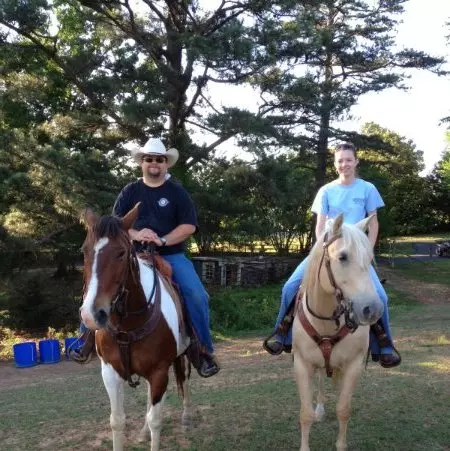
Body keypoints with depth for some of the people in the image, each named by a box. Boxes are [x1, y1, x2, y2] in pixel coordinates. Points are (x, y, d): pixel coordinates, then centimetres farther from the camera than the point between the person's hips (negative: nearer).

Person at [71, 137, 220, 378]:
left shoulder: (177, 192, 3)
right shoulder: (130, 191, 8)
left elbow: (189, 226, -4)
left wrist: (163, 240, -19)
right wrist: (135, 234, -18)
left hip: (172, 255, -2)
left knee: (197, 295, -21)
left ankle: (205, 349, -6)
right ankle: (90, 338, 8)